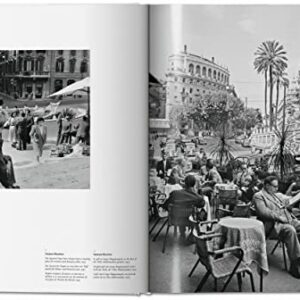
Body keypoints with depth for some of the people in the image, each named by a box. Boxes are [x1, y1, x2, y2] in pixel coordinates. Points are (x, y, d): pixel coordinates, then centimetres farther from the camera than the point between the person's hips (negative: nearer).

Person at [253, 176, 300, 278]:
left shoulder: (278, 195, 28)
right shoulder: (258, 196, 5)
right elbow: (263, 212, -8)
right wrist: (279, 217, -15)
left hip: (290, 219, 7)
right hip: (275, 223, -7)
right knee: (291, 230, -34)